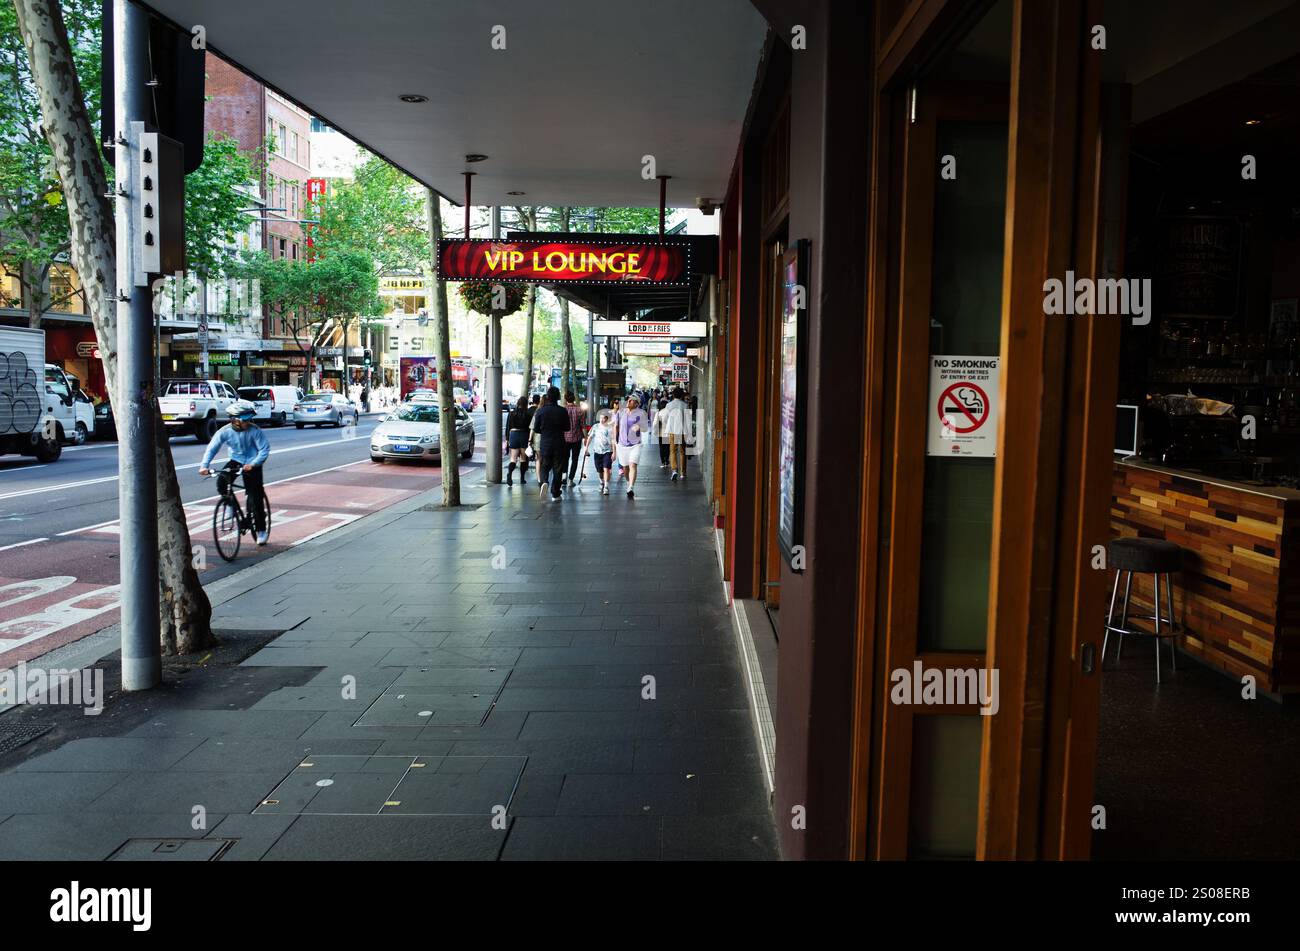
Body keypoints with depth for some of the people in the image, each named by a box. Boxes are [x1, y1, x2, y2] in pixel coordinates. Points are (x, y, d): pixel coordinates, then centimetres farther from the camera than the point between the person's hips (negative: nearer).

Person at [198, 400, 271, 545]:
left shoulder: (254, 431, -20)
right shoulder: (225, 431, -13)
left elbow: (264, 449, -23)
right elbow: (212, 448, -12)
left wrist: (253, 464, -37)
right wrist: (204, 465, -25)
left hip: (252, 464, -3)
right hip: (236, 460, 3)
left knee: (255, 497, -4)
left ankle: (261, 530, 8)